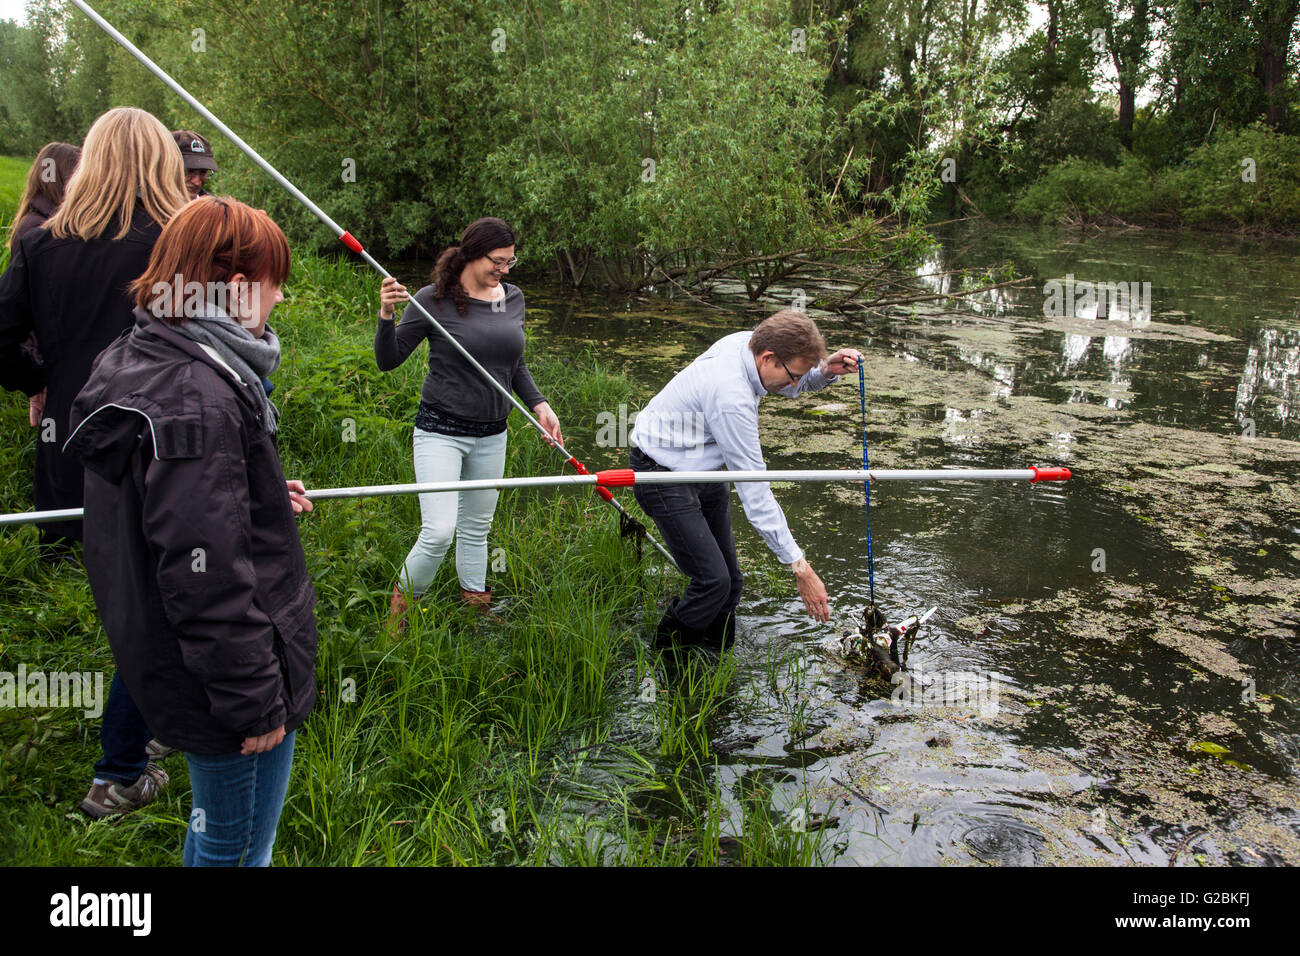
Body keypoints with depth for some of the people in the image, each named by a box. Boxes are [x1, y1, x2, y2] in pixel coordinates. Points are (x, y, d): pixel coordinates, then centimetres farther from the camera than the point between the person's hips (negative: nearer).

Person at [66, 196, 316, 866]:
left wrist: (261, 495, 20)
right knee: (237, 841, 10)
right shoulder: (197, 401, -27)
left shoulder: (130, 361, 5)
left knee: (219, 826, 27)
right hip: (221, 681, -10)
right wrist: (255, 702, -20)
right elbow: (207, 576, -28)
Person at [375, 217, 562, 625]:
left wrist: (539, 404, 5)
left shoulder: (513, 298, 6)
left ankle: (475, 600, 33)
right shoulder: (435, 300, -11)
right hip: (440, 430, -5)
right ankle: (400, 603, 11)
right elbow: (387, 361, -8)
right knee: (438, 532, -13)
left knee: (476, 528, 16)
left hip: (492, 435, 5)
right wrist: (387, 314, -24)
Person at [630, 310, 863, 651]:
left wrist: (826, 369, -10)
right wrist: (799, 567, -27)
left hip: (702, 469, 9)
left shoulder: (746, 341, -9)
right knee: (713, 581, -14)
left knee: (731, 580, 6)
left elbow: (793, 385, 15)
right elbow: (755, 492, -31)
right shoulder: (731, 396, -34)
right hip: (664, 477, -9)